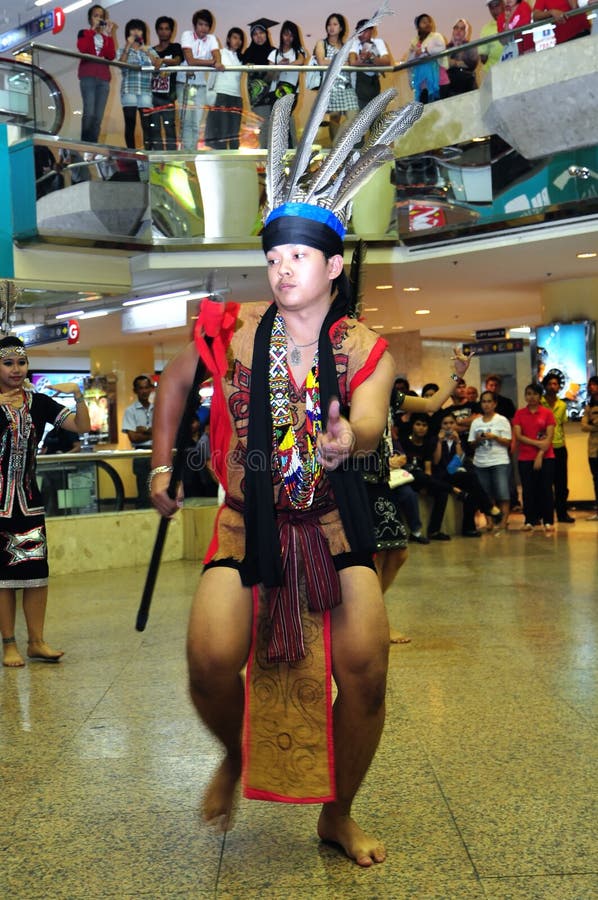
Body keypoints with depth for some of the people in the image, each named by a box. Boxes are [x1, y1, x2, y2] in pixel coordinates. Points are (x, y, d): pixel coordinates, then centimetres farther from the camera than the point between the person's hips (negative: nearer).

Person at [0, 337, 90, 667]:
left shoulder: (38, 402, 7)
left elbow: (82, 426, 4)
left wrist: (78, 395, -11)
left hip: (29, 499, 3)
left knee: (36, 568, 3)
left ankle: (36, 641, 13)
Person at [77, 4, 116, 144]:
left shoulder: (106, 36, 23)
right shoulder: (84, 33, 13)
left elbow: (111, 56, 6)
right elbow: (82, 49, -9)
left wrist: (108, 34, 2)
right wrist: (93, 28, -4)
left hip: (104, 78, 4)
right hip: (88, 76, -4)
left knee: (98, 116, -4)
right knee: (89, 113, -19)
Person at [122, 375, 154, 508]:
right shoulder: (130, 411, 2)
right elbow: (133, 437, -6)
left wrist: (145, 430, -8)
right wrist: (153, 433, -4)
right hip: (141, 453, -3)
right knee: (144, 496, -3)